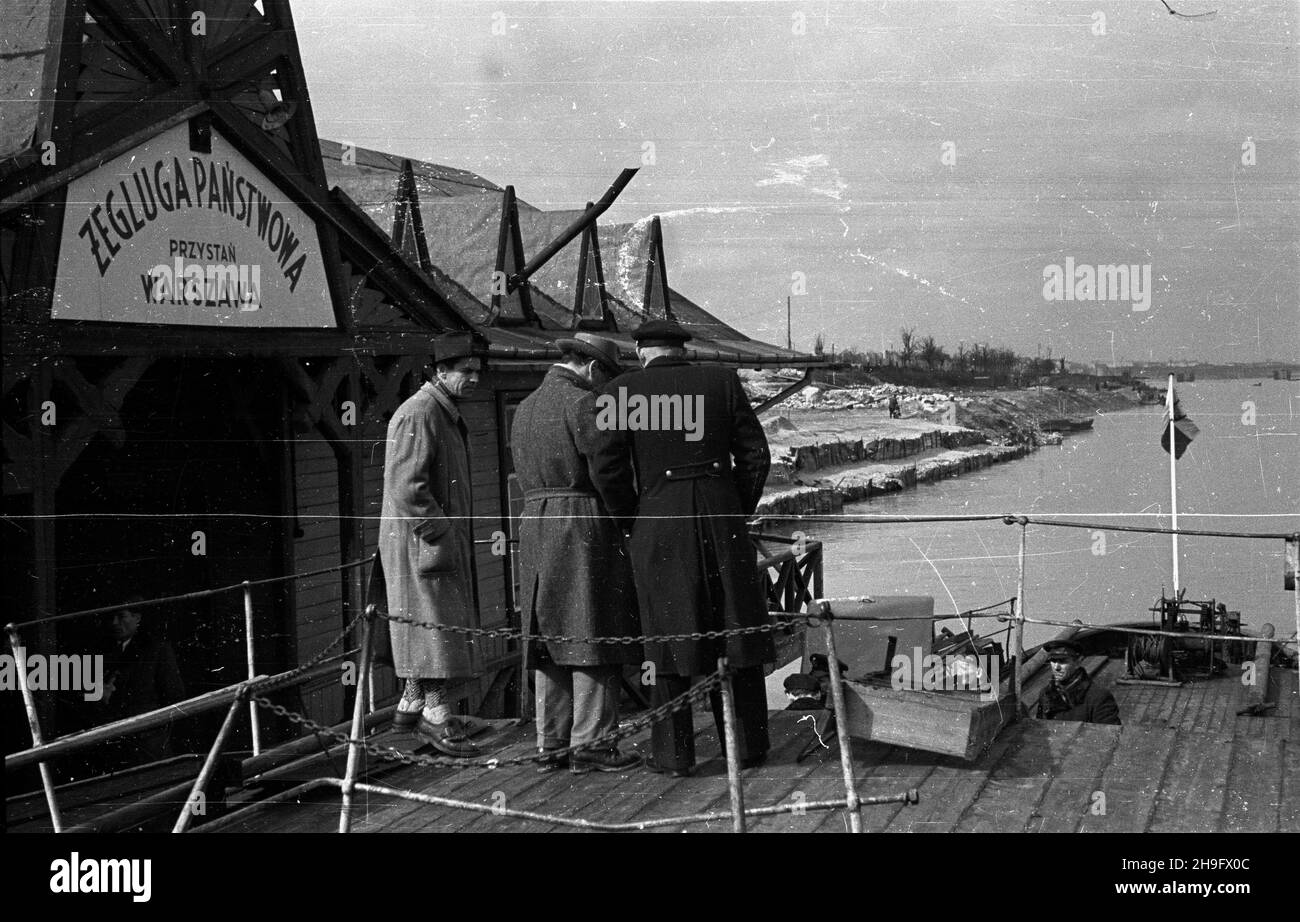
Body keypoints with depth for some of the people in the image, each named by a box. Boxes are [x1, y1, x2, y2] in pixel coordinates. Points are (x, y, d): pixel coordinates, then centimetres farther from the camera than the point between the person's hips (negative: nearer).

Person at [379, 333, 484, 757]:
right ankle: (436, 712, 1)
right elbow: (407, 488, -24)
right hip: (419, 542, -10)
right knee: (433, 623, -6)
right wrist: (440, 534, -21)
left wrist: (460, 540, 19)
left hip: (444, 541, 10)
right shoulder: (418, 414, -16)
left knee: (430, 626, 14)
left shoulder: (449, 417, 18)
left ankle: (411, 703, 23)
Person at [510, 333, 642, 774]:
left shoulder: (524, 408, 17)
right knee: (594, 639, -4)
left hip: (535, 525, 8)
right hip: (584, 528, -8)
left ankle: (551, 744, 13)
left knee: (552, 640, 10)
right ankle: (590, 745, -3)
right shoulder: (582, 403, -9)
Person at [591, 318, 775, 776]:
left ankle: (674, 752, 9)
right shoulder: (722, 382, 5)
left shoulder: (622, 391, 0)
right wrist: (738, 513, 12)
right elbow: (755, 455, 4)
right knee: (736, 629, 10)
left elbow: (608, 469, -5)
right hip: (721, 516, 1)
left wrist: (632, 522, 7)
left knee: (670, 634, 6)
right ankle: (748, 743, 17)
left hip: (658, 522, -1)